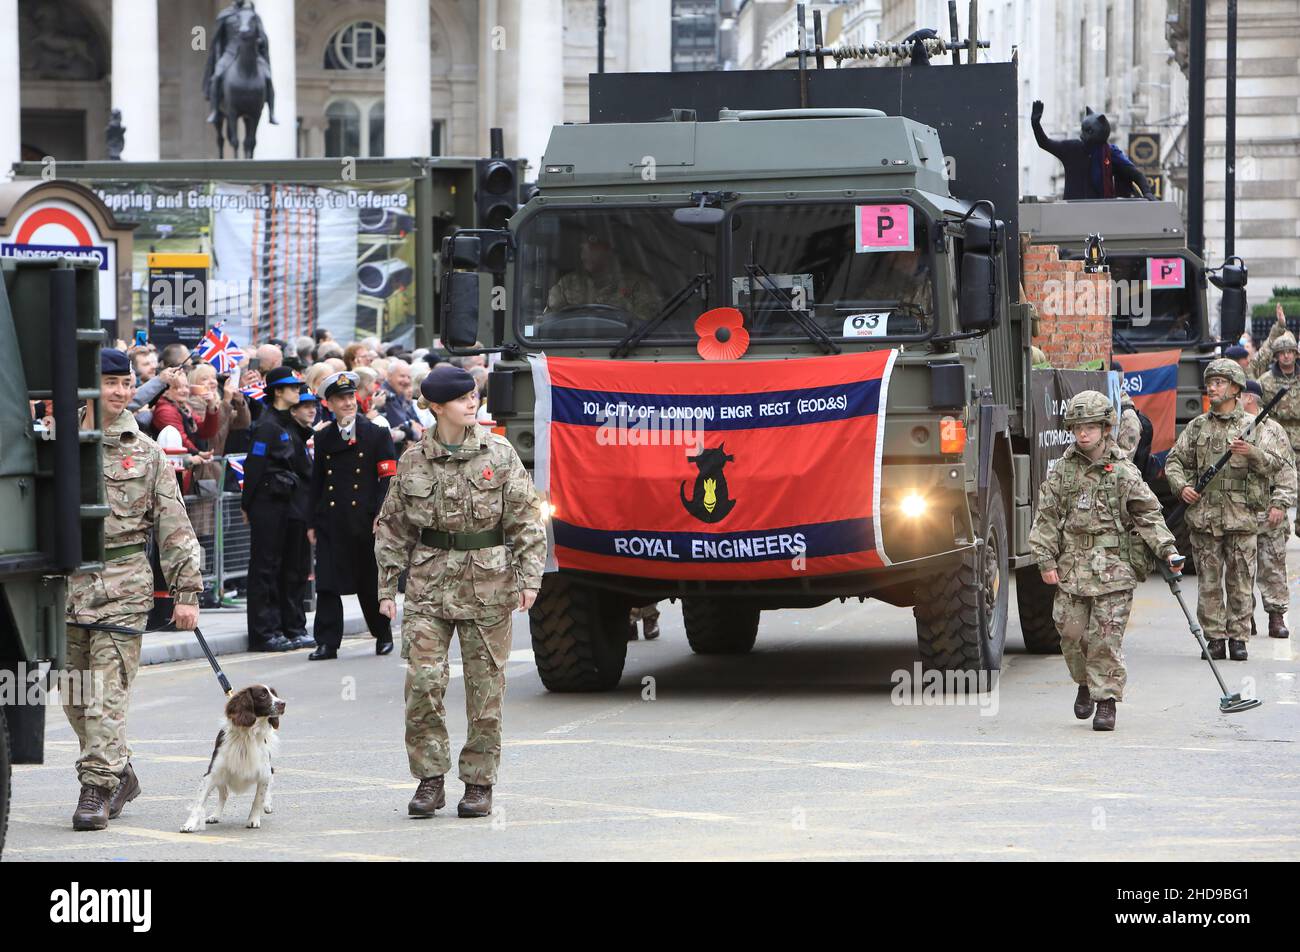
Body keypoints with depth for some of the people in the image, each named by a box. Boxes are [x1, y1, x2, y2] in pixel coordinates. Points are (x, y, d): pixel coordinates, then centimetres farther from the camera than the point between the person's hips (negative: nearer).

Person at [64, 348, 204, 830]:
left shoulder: (146, 453, 6)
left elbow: (174, 527, 6)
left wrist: (187, 591, 1)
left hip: (124, 585, -2)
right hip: (67, 580, 2)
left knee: (108, 692, -9)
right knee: (75, 694, 7)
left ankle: (97, 788, -9)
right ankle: (120, 774, 22)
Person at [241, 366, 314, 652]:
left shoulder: (292, 425, 15)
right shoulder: (267, 426, -12)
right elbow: (254, 466, -13)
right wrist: (247, 505, -13)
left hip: (293, 506, 9)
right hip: (270, 506, -9)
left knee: (295, 567, 11)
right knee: (266, 567, -3)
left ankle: (293, 628, 18)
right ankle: (265, 632, -1)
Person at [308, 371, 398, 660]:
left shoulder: (377, 434, 2)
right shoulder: (323, 438, 12)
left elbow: (388, 478, -2)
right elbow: (316, 482, 15)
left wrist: (381, 515, -12)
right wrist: (313, 522, 11)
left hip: (366, 521, -2)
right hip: (332, 522, 2)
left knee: (371, 582, 7)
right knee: (327, 583, -5)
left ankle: (383, 636, 25)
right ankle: (327, 643, -3)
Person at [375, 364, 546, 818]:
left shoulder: (499, 453, 1)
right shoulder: (413, 461, 5)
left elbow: (527, 519, 2)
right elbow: (392, 526, 11)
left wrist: (529, 577, -7)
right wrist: (387, 587, 7)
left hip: (488, 583, -1)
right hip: (429, 581, 1)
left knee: (486, 685, 2)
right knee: (423, 680, -9)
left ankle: (479, 781, 13)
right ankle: (429, 778, 3)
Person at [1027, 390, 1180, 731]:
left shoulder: (1124, 472, 1)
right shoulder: (1062, 471, 7)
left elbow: (1148, 515, 4)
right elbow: (1046, 518, 8)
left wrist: (1167, 549, -6)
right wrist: (1046, 560, 1)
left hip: (1113, 569, -2)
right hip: (1072, 568, 2)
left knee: (1106, 637, -6)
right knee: (1072, 632, 3)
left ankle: (1106, 700, 1)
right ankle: (1085, 683, 29)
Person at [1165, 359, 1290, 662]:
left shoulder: (1253, 427, 6)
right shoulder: (1196, 427, 12)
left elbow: (1277, 462, -2)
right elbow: (1174, 461, 17)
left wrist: (1252, 453, -20)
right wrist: (1181, 486, -1)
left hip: (1242, 518, -2)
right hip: (1204, 515, 2)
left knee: (1241, 582, 0)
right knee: (1209, 583, 2)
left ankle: (1238, 637, 7)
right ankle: (1214, 638, 9)